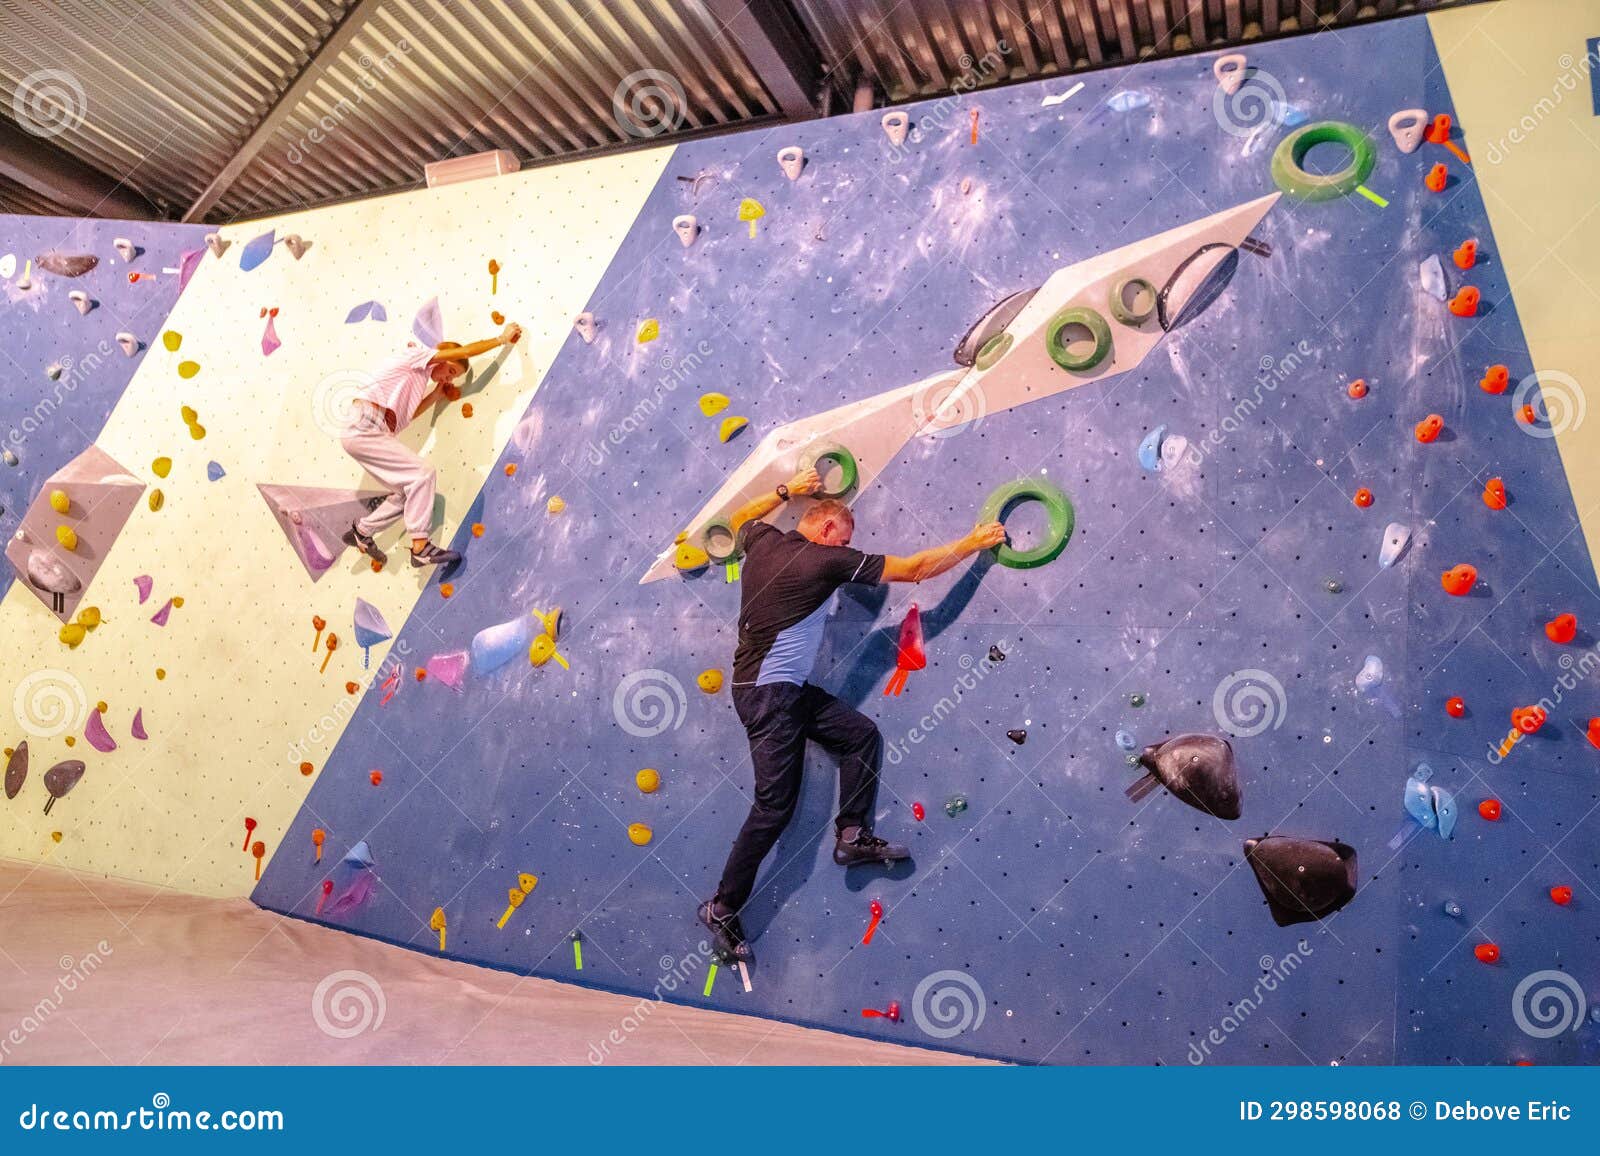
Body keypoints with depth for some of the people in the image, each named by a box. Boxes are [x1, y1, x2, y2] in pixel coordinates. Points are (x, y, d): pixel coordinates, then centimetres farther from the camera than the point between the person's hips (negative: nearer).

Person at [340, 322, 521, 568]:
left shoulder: (419, 377, 24)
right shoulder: (417, 355, -1)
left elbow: (408, 413, 17)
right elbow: (464, 351, -6)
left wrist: (437, 394, 17)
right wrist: (502, 339, 1)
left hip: (362, 433, 9)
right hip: (367, 428, -9)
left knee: (408, 493, 8)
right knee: (423, 474, -17)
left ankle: (362, 532, 21)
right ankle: (420, 547, -19)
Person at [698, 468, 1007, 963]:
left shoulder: (762, 541, 5)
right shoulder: (825, 560, -14)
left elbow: (738, 518, 32)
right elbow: (914, 568, -11)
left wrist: (787, 491, 29)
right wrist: (972, 543, 0)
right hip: (767, 693, -10)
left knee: (861, 734, 9)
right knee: (775, 806, -3)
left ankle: (852, 835, 14)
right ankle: (722, 907, 10)